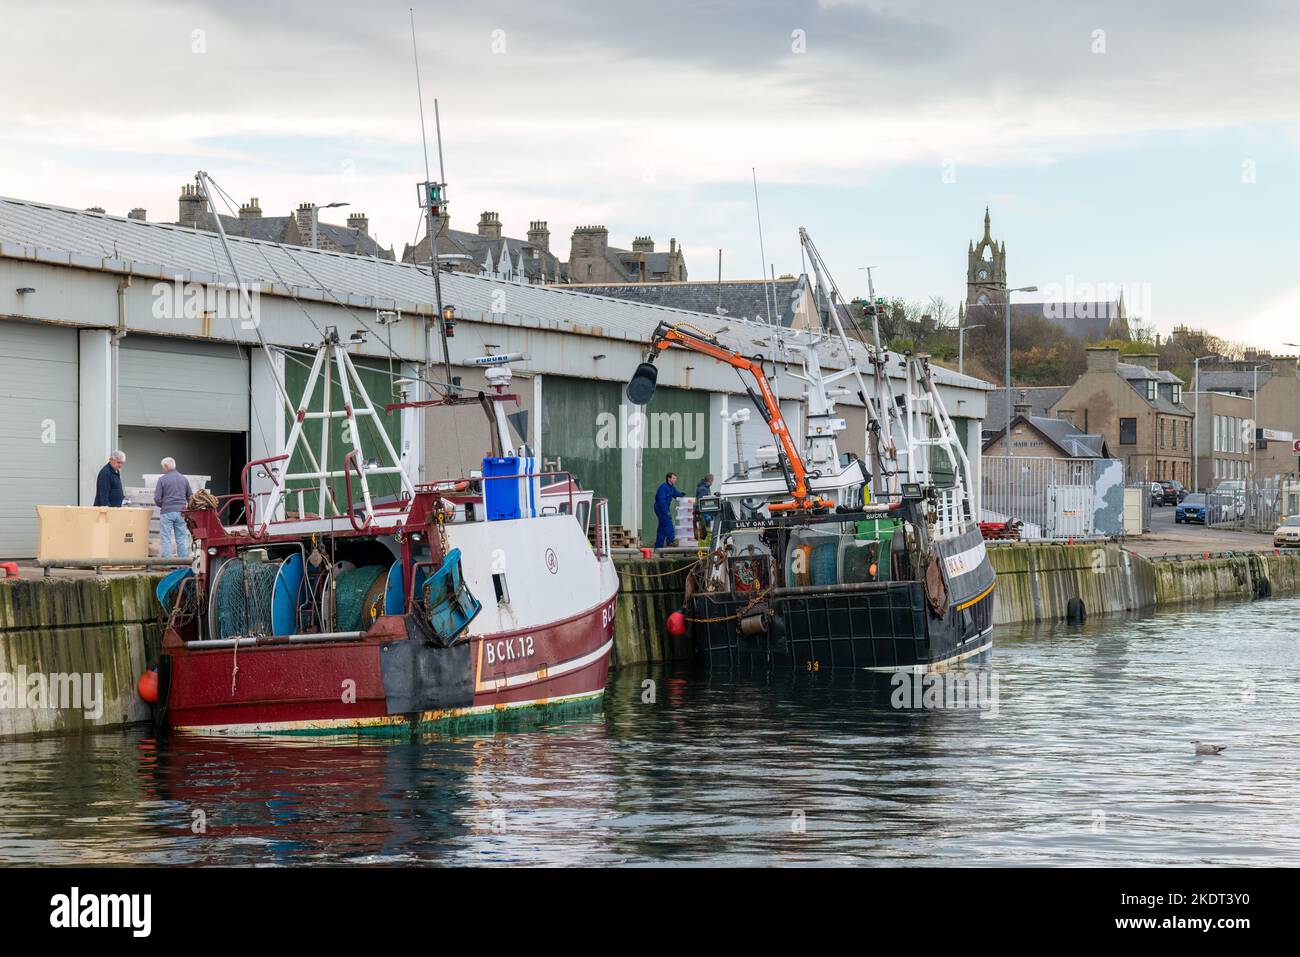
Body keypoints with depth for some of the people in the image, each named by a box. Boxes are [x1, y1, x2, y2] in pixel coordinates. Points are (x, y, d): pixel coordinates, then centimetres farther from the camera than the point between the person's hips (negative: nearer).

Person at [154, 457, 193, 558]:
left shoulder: (162, 479, -4)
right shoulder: (184, 479, 9)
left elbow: (157, 498, -5)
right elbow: (190, 497, 14)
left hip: (167, 512, -4)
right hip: (181, 512, 4)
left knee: (166, 539, 0)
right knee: (181, 539, 7)